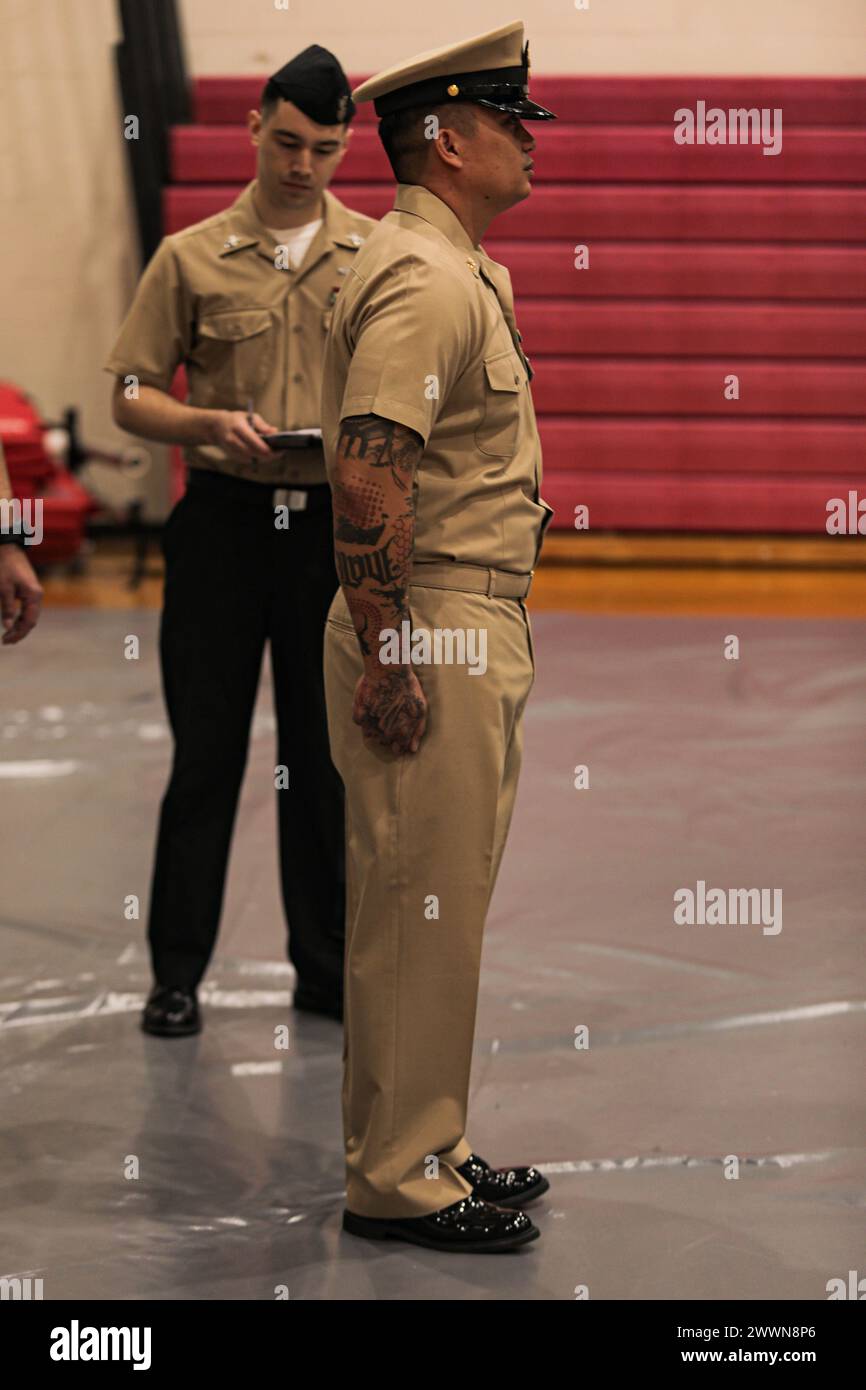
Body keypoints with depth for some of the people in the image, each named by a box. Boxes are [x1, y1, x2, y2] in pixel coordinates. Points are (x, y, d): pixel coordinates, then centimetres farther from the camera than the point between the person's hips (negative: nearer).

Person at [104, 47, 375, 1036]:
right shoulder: (192, 257, 3)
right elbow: (132, 397, 3)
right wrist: (212, 423, -16)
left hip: (339, 523, 1)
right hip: (224, 518, -1)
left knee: (327, 756, 7)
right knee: (206, 752, 1)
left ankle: (327, 967, 17)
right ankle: (177, 971, 10)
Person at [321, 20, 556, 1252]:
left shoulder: (461, 272, 18)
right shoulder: (424, 281, -17)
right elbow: (365, 478, -26)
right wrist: (390, 663, -25)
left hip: (476, 628, 11)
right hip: (432, 634, -11)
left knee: (437, 907, 16)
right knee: (420, 909, -4)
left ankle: (421, 1150, 25)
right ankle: (398, 1179, 3)